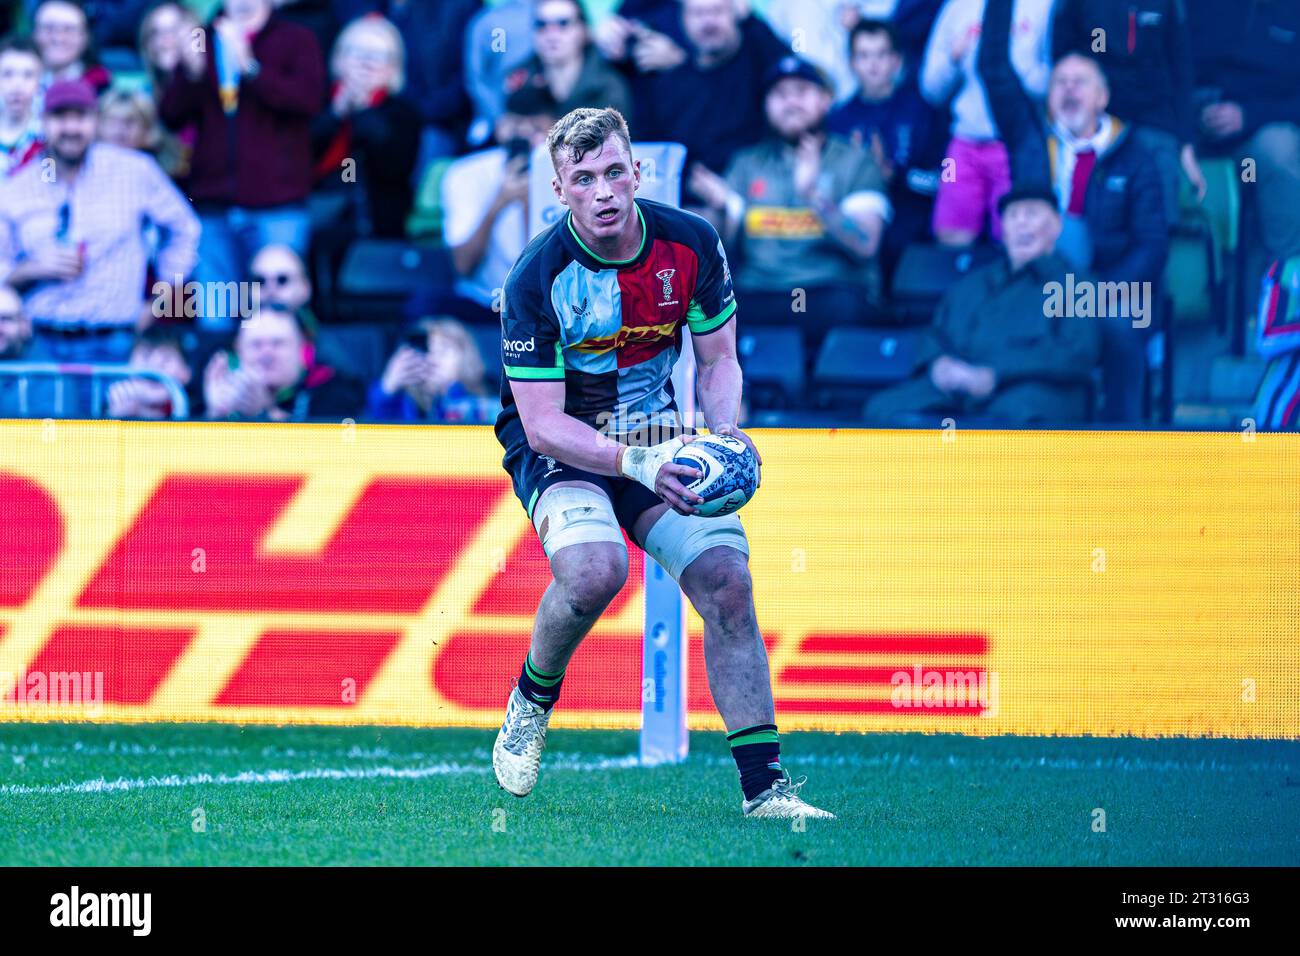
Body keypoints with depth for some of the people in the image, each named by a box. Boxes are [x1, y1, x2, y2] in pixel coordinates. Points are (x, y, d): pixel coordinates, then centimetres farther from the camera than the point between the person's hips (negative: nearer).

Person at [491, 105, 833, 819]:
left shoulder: (691, 244, -9)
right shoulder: (537, 277, -21)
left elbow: (717, 359, 4)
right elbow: (543, 423, -22)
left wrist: (725, 432, -17)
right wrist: (634, 462, -37)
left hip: (658, 439, 4)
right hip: (558, 448, -4)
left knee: (726, 580, -15)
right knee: (595, 569, -32)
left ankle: (765, 786, -11)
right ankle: (532, 700, -1)